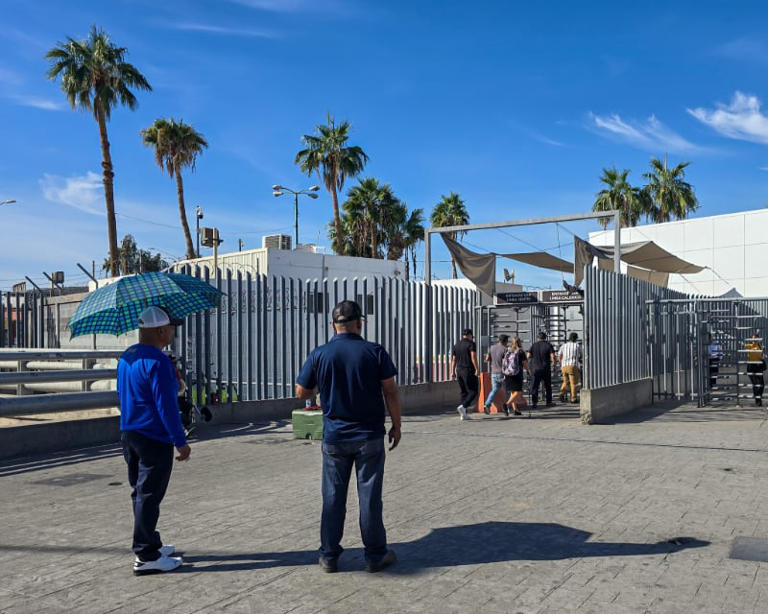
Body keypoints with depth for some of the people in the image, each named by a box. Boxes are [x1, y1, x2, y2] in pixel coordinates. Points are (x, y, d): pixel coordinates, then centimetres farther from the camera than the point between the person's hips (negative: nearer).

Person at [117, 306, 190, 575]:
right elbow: (166, 405, -21)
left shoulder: (126, 357, 12)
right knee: (149, 496, -3)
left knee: (141, 492, 17)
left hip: (129, 434, 10)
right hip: (154, 438, -10)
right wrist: (180, 441, -17)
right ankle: (146, 557, 4)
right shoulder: (157, 361, -19)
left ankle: (149, 544, 30)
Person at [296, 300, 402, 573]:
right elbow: (391, 392, -6)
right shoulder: (375, 352, -7)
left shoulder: (319, 354, -4)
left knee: (333, 497, 11)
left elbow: (302, 393, 3)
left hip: (334, 438, 1)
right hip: (370, 437, -1)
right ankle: (375, 555, 17)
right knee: (370, 495, 7)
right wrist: (396, 425, 4)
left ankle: (329, 556, 19)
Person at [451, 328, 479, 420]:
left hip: (459, 370, 7)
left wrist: (452, 371, 16)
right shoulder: (471, 344, -7)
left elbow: (453, 359, 14)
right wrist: (477, 369, -18)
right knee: (473, 392, -2)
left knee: (464, 392, 13)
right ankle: (463, 406, -22)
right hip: (469, 371, -7)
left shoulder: (456, 345, 13)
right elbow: (473, 356, -18)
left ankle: (464, 414, 10)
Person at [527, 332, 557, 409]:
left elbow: (528, 356, -3)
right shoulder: (548, 345, -3)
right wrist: (554, 362, 5)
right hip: (546, 369, -1)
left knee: (535, 386, 4)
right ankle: (549, 402, 17)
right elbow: (553, 356, -13)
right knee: (547, 386, 13)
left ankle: (534, 402, -5)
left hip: (535, 369, 1)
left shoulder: (534, 345, 2)